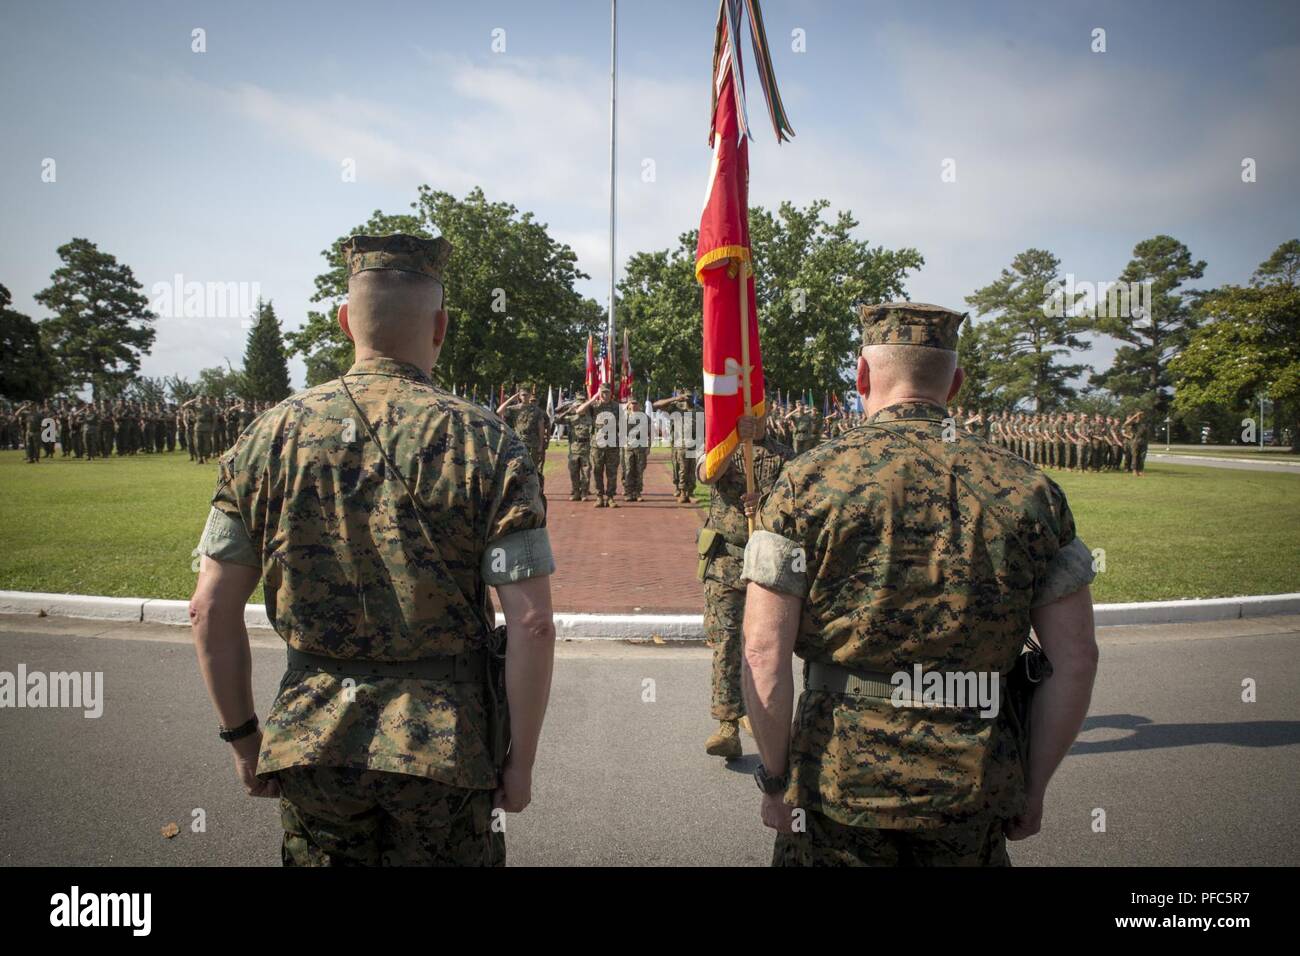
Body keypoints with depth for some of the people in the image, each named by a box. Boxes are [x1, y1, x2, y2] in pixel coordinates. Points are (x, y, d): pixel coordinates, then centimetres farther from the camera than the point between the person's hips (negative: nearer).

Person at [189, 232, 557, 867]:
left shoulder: (272, 435, -3)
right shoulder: (486, 443, -11)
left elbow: (211, 611, -1)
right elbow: (531, 624, -15)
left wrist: (243, 736, 11)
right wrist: (521, 759, -3)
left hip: (309, 744, 3)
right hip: (448, 746, -2)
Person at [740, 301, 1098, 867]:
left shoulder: (808, 482, -8)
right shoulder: (1027, 489, -1)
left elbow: (764, 655, -12)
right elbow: (1076, 660, -1)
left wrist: (775, 780, 0)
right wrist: (1032, 786, 10)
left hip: (839, 780, -2)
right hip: (973, 796, 3)